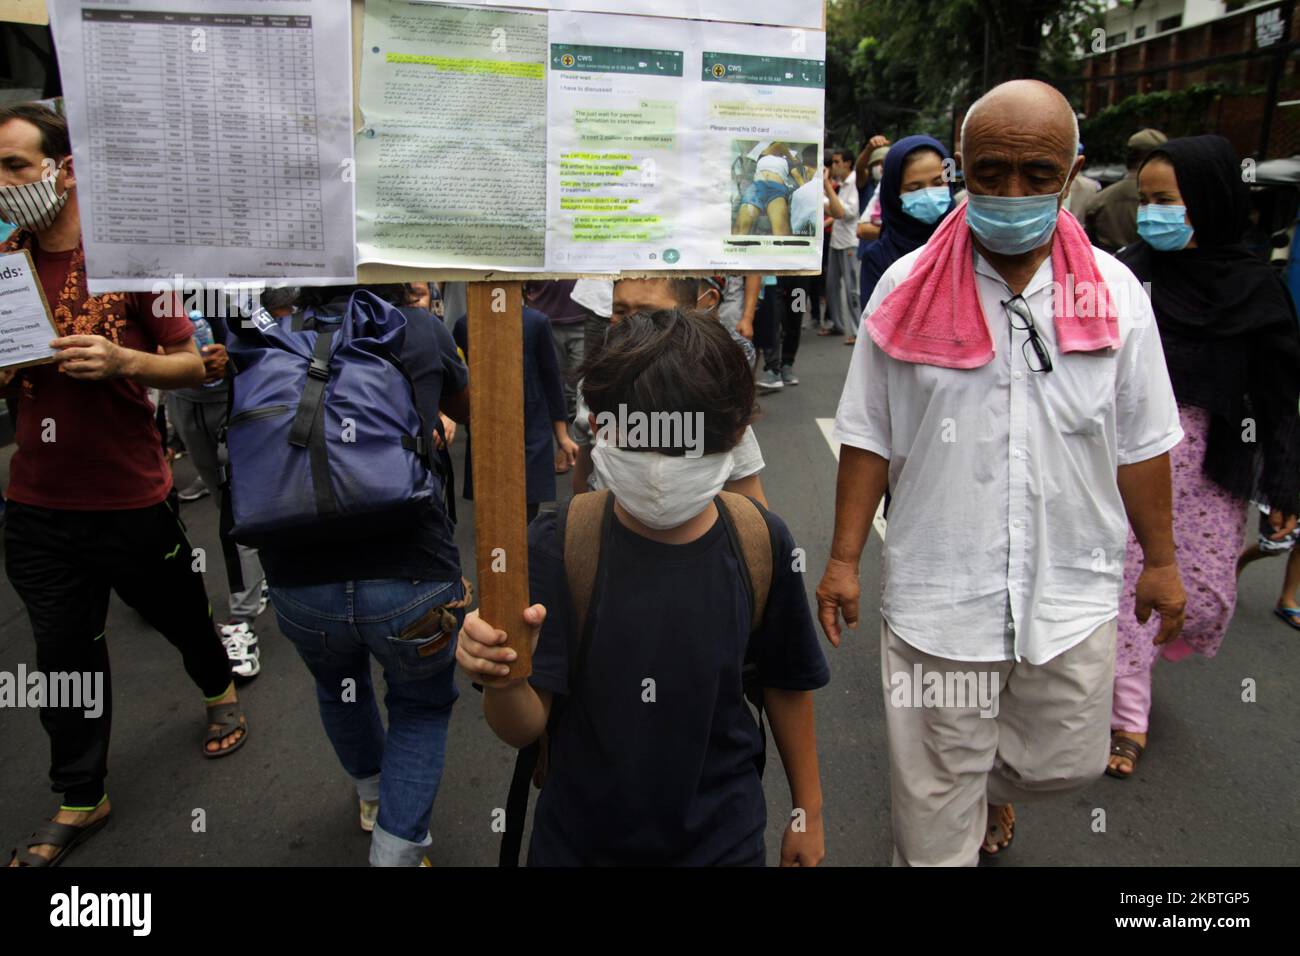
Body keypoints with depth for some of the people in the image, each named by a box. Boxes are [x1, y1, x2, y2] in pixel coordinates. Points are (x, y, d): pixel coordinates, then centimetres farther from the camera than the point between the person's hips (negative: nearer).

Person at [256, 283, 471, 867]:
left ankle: (372, 793, 59)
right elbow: (471, 413, 20)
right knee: (421, 709, 25)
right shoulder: (422, 330, 1)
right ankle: (396, 848, 18)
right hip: (411, 577, -2)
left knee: (338, 686, 34)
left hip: (299, 582, 3)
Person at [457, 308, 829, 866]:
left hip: (721, 840, 1)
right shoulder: (557, 546, -18)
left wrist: (807, 811, 11)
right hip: (578, 839, 0)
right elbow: (524, 729, -18)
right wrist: (502, 680, -39)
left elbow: (786, 685, 1)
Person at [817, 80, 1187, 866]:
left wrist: (1161, 560, 11)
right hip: (939, 591, -2)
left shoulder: (1115, 293, 0)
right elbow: (870, 439, -1)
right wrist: (844, 560, -1)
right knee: (936, 809, 8)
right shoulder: (908, 290, -5)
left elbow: (1141, 444, 7)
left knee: (1067, 764, 20)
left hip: (1073, 592, 3)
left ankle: (993, 784, 53)